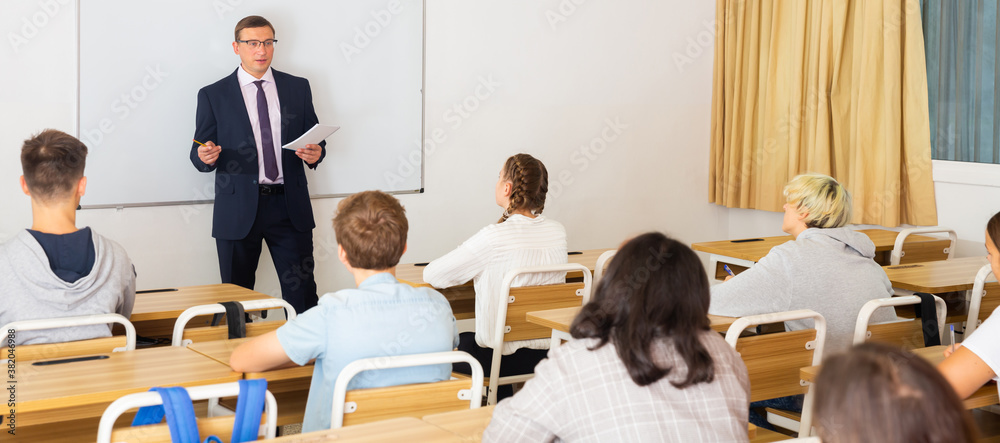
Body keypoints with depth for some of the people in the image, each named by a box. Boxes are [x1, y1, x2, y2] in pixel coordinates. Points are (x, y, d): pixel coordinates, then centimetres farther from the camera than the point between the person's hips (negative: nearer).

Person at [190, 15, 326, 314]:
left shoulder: (298, 88, 10)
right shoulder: (213, 96, 5)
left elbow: (314, 139, 14)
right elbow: (199, 155, 4)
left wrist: (316, 153, -9)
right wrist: (205, 156, -20)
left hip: (290, 207, 1)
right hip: (239, 209, -1)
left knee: (302, 296, 1)